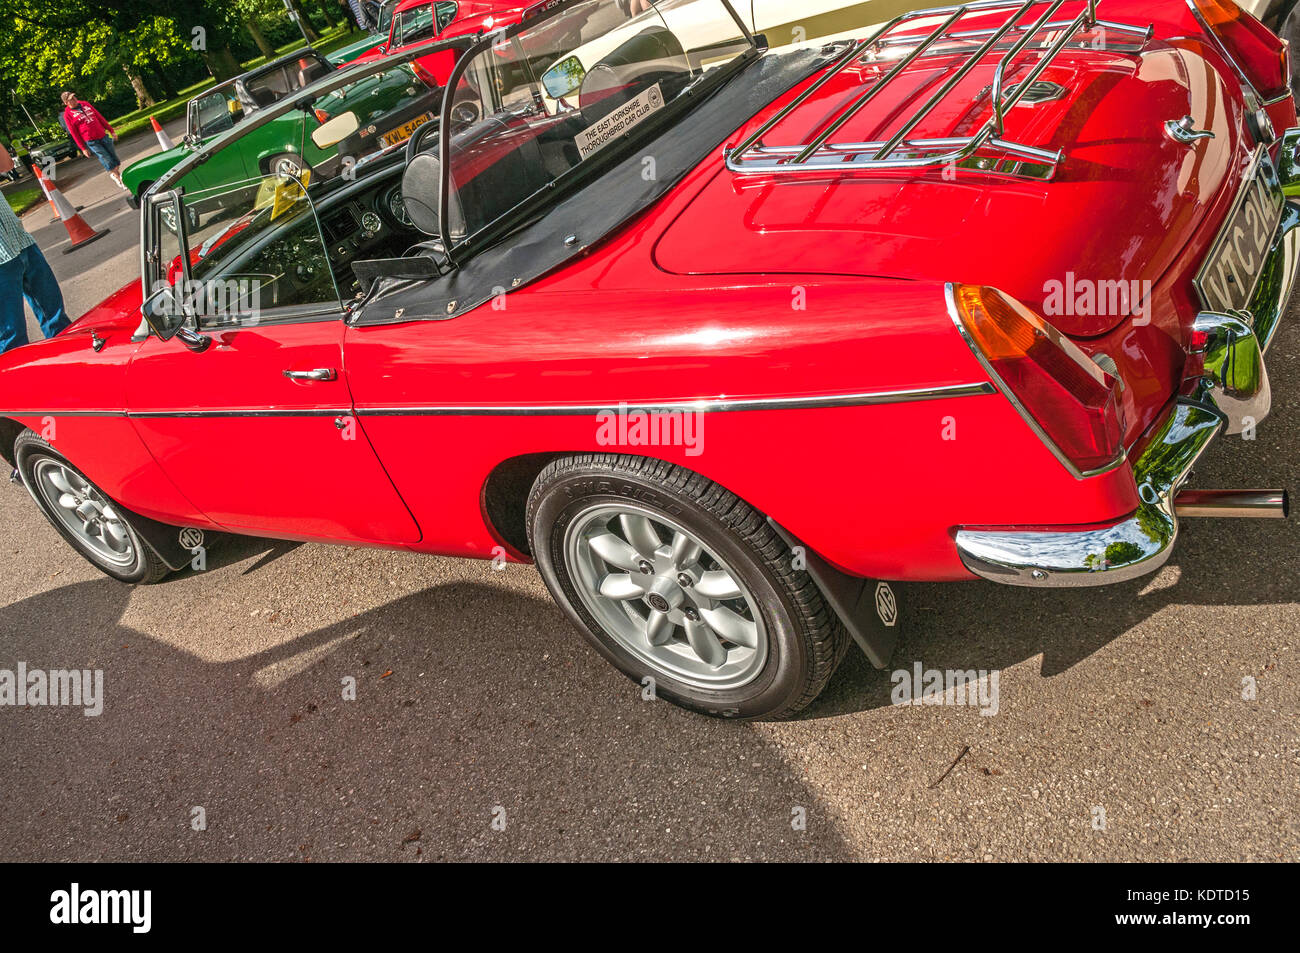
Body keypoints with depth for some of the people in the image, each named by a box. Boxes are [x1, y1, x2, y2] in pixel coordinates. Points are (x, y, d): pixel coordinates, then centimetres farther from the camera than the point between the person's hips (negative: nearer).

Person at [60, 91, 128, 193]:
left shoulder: (85, 104, 11)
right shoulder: (67, 114, -3)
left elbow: (99, 117, 15)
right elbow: (74, 133, -2)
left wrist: (111, 130, 13)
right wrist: (83, 148, -5)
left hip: (103, 135, 5)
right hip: (91, 142, -5)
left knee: (114, 159, 7)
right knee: (108, 161, -7)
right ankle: (120, 182, 3)